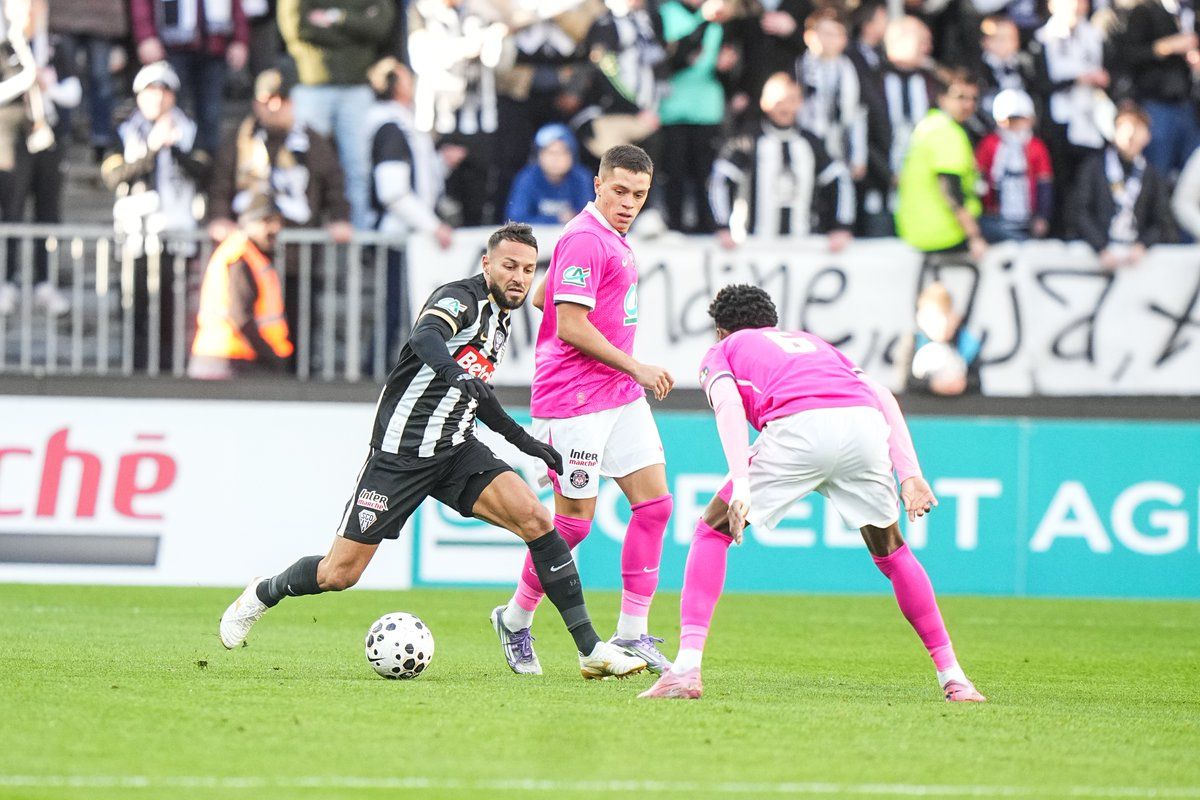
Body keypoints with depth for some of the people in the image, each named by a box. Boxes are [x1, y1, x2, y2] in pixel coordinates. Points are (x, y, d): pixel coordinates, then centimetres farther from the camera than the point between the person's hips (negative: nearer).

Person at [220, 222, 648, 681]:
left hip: (456, 452, 7)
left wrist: (526, 443, 26)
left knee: (535, 518, -17)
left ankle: (590, 650, -14)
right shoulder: (462, 298, -13)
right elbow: (425, 336, -37)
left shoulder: (500, 319, 13)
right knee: (340, 573, -3)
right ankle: (261, 596, 30)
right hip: (400, 452, -7)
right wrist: (456, 372, -57)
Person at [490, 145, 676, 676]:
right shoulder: (585, 240, -15)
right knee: (575, 520, -4)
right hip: (574, 399, -10)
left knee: (654, 503, 2)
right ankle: (515, 619, 16)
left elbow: (541, 297, 25)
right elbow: (570, 326, -21)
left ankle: (632, 633, 6)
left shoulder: (611, 239, 16)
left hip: (620, 395, 10)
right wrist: (635, 368, -15)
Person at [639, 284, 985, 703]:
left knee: (712, 532, 15)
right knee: (889, 549, 26)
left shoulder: (721, 352, 29)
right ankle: (952, 675, 24)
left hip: (798, 428, -4)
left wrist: (740, 484, -8)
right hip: (865, 425, 4)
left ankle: (687, 667, 2)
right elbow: (883, 397, 25)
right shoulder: (812, 343, 41)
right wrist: (910, 473, 16)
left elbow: (728, 404, 4)